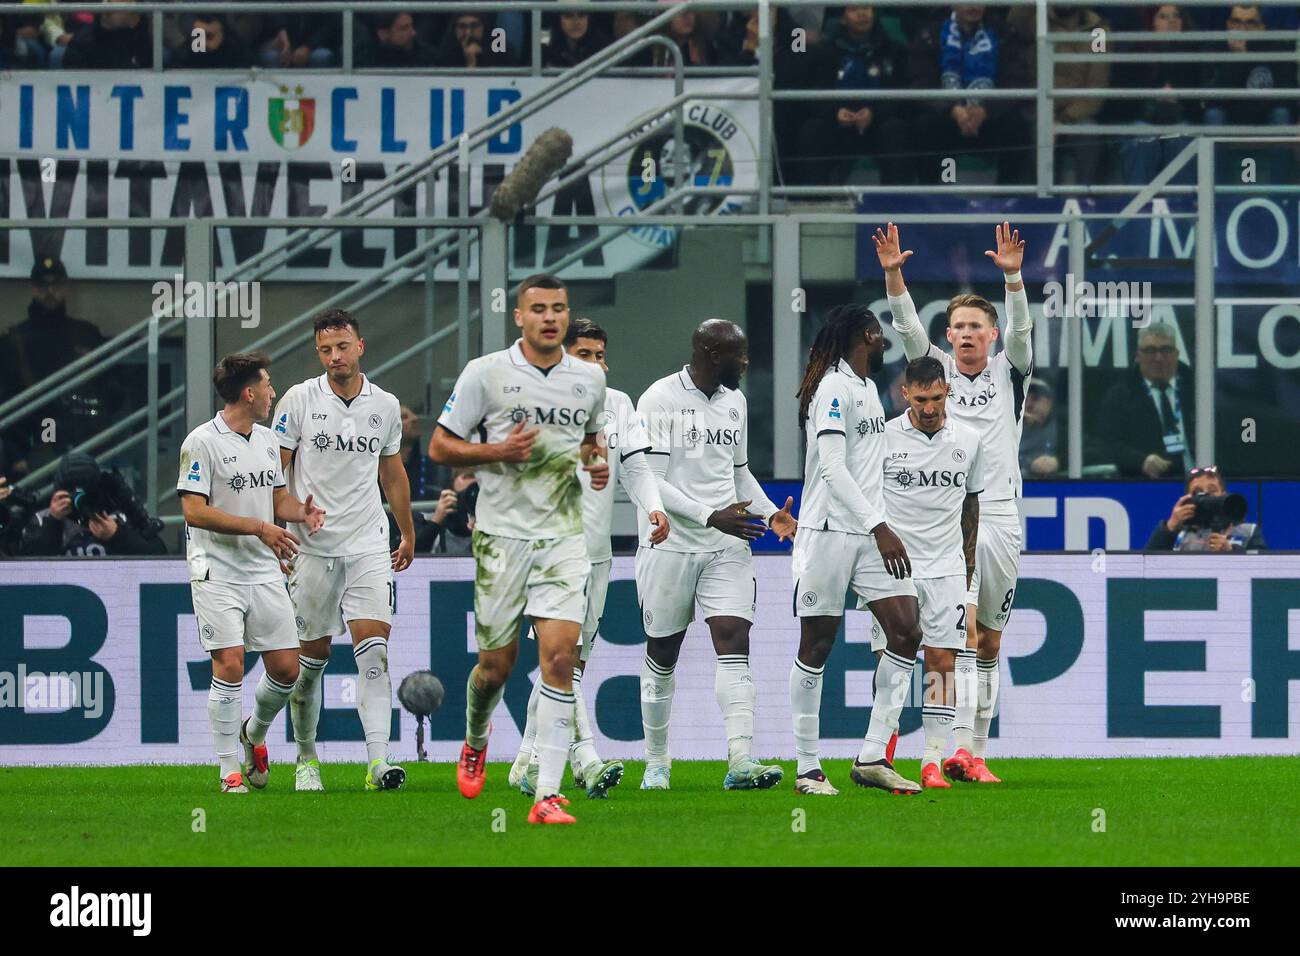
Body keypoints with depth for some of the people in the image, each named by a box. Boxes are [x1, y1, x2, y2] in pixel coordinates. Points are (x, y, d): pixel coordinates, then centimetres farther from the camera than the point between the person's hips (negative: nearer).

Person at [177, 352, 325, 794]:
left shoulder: (268, 439, 13)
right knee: (230, 666, -13)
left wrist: (301, 512, -1)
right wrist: (258, 528, -20)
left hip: (265, 572, 6)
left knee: (286, 669, 3)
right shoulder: (202, 442, -10)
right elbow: (194, 510, -16)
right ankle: (230, 772, -4)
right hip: (217, 572, -6)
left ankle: (254, 733, 32)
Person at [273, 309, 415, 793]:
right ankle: (306, 758, 22)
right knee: (312, 656, 5)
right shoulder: (298, 400, -2)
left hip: (369, 546, 1)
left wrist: (408, 534, 27)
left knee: (374, 648, -13)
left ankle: (378, 761, -20)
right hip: (311, 548, -1)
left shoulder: (386, 406, 6)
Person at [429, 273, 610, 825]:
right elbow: (439, 446, 1)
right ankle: (475, 743, 39)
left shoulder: (590, 379, 8)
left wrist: (597, 463, 5)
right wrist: (497, 452, -15)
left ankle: (547, 796, -14)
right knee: (496, 663, 4)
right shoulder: (486, 373, -3)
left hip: (563, 536, 2)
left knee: (559, 655, -13)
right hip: (502, 535, -2)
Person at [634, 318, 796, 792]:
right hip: (671, 544, -4)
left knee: (733, 644, -12)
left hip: (728, 547, 4)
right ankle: (656, 762, 21)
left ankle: (741, 761, -23)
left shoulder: (735, 401, 12)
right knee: (662, 655, 7)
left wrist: (770, 513, 6)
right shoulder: (660, 400, -9)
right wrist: (712, 516, -22)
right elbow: (651, 481, -15)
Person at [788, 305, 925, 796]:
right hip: (829, 531, -9)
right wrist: (879, 528, -24)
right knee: (817, 645, -2)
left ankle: (872, 757, -2)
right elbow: (831, 468, -20)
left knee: (906, 631, -3)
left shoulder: (867, 387, 17)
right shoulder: (834, 388, -12)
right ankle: (808, 768, 4)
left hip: (871, 532, 9)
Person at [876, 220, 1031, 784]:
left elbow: (1020, 329, -7)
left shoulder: (1008, 373, 9)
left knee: (989, 642, 7)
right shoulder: (938, 371, 8)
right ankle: (956, 749, -20)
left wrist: (1012, 276, -25)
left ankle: (976, 753, 14)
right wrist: (892, 273, -21)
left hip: (1001, 517, 2)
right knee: (963, 629, -16)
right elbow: (907, 327, -5)